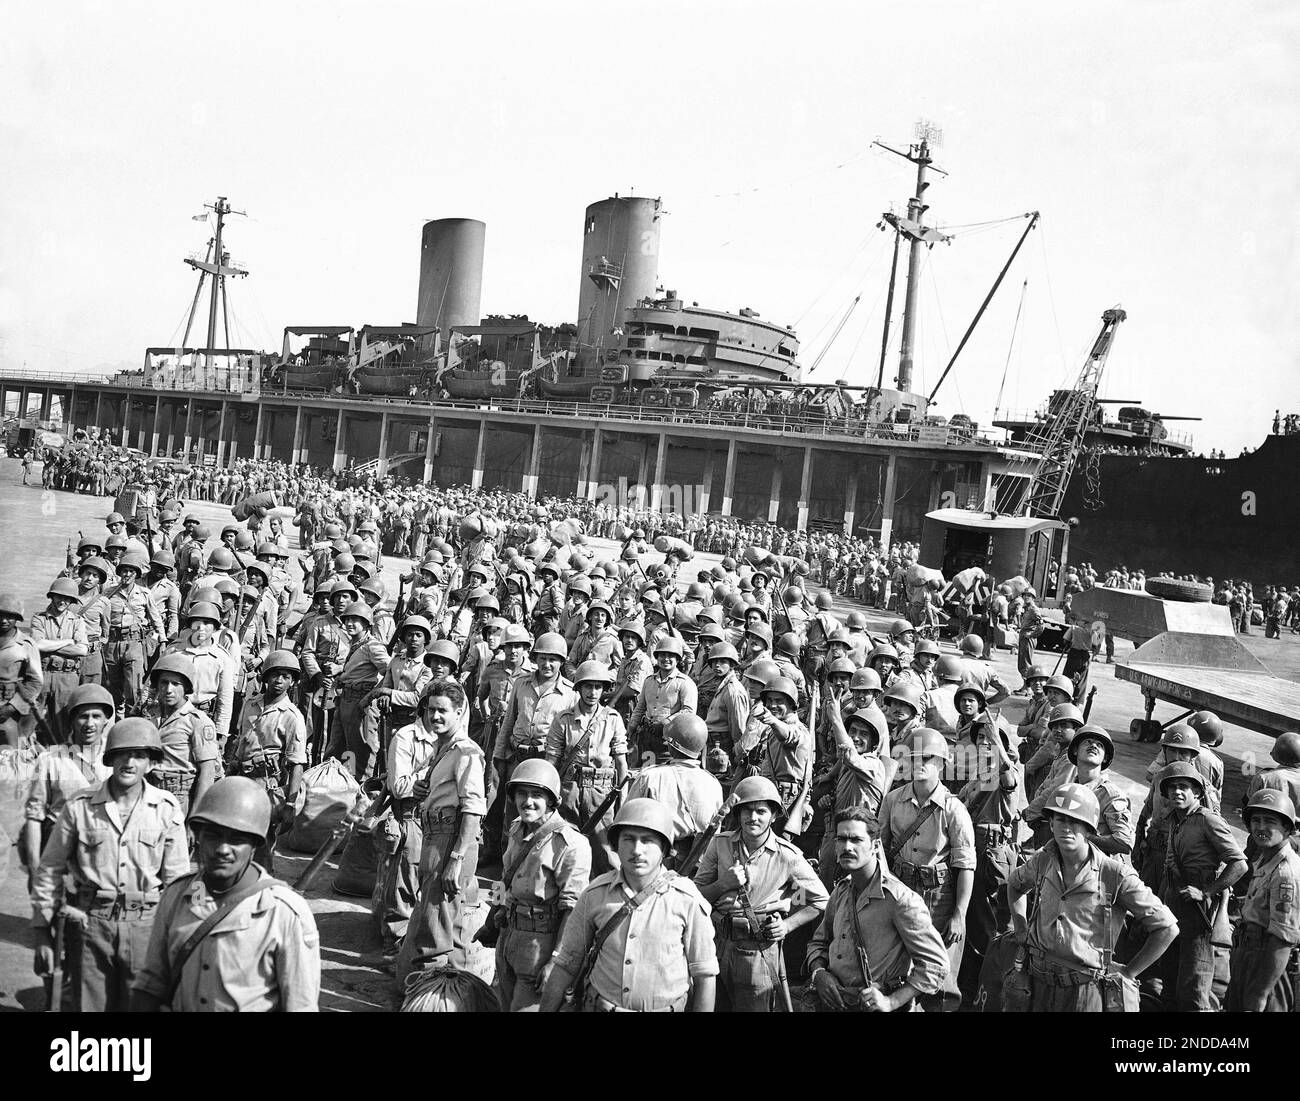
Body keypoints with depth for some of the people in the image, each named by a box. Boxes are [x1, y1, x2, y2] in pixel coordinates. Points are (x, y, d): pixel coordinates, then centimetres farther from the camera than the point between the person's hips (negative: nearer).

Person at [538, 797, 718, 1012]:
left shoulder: (687, 899, -14)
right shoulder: (594, 894, -7)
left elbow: (705, 974, -7)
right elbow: (566, 963, 0)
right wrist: (546, 1010, -1)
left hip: (665, 1007, -1)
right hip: (599, 1006, 2)